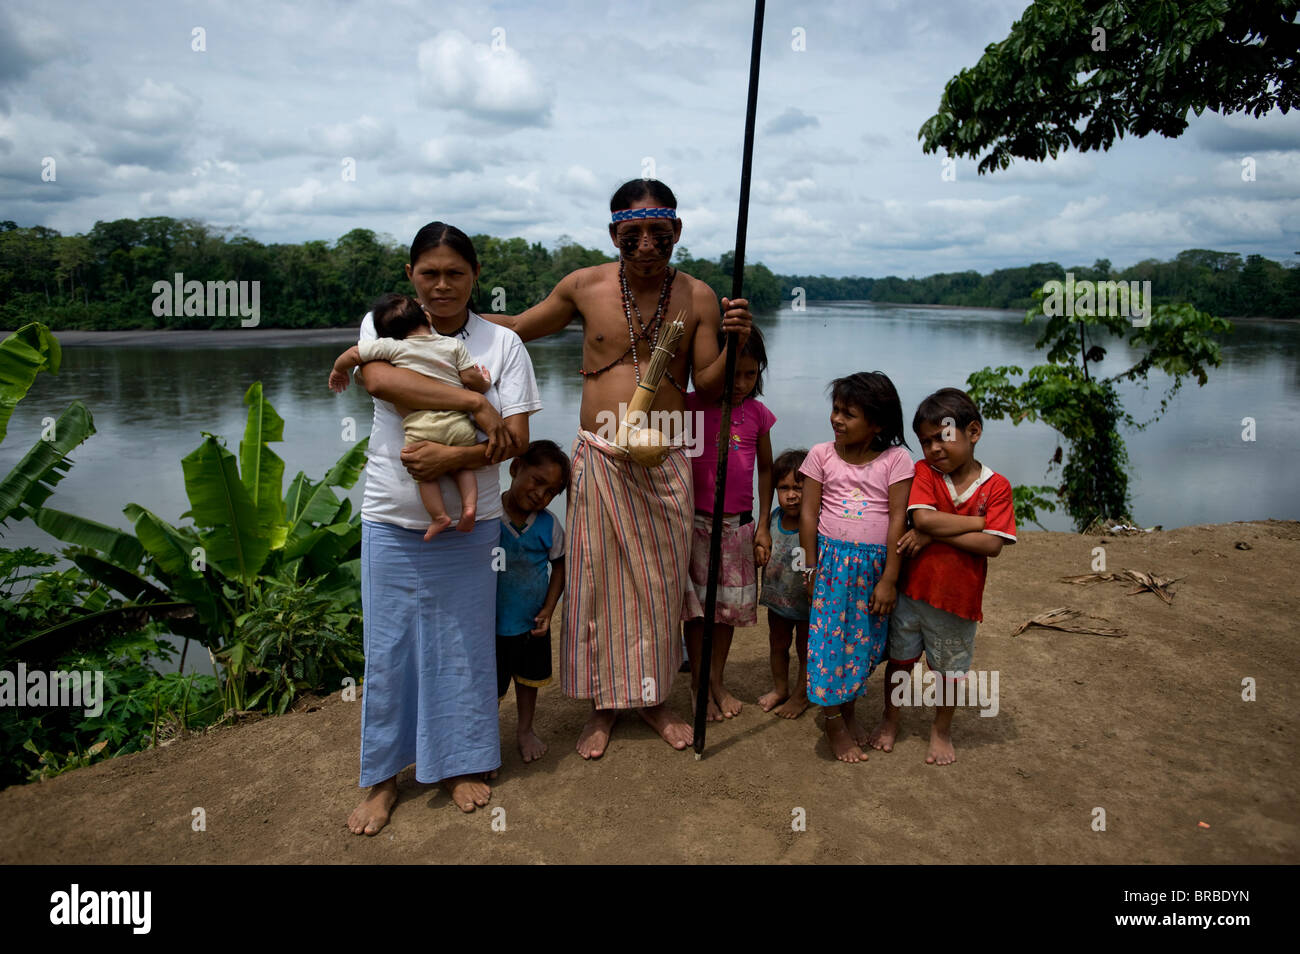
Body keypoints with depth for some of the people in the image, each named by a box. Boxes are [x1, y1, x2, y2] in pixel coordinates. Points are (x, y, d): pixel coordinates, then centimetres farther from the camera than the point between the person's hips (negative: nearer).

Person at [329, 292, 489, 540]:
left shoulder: (392, 347, 7)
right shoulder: (454, 344, 11)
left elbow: (353, 354, 8)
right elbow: (471, 378, 5)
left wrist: (338, 370, 28)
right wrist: (484, 384, 27)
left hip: (420, 427, -2)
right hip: (458, 421, 2)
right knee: (462, 466, 20)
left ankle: (439, 516, 7)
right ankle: (469, 504, 1)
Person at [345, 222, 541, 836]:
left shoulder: (502, 343, 1)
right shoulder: (384, 323, 2)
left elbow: (515, 440, -5)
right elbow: (379, 378, -21)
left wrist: (451, 458, -22)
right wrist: (475, 402, -21)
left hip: (469, 525, 0)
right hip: (391, 521, 0)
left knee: (462, 642, 10)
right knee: (388, 647, 8)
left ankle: (461, 765, 29)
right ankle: (382, 778, 26)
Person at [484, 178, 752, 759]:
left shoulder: (698, 297, -1)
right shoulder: (585, 287, -1)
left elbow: (707, 387, 0)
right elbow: (520, 326, 14)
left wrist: (734, 343, -18)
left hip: (666, 460, 1)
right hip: (600, 457, 0)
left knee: (661, 580, 9)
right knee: (599, 579, 6)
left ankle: (653, 698, 30)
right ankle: (604, 704, 25)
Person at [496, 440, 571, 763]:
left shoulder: (548, 525, -10)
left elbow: (558, 567, 3)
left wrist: (548, 609, -5)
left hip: (533, 623, 3)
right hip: (492, 624, -3)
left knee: (529, 678, 22)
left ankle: (525, 730, 44)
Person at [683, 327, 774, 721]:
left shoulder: (757, 413, 1)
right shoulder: (690, 406, -9)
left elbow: (765, 468, 10)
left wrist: (763, 525, 9)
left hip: (738, 525, 3)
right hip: (697, 522, -3)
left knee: (730, 606, 13)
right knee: (699, 606, 4)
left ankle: (717, 682, 31)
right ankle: (698, 686, 23)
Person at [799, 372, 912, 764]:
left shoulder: (895, 459, -6)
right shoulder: (822, 455, -2)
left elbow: (898, 519, -7)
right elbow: (808, 513, 1)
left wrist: (889, 579, -9)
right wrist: (812, 568, 0)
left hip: (875, 565, 0)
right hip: (833, 561, 0)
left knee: (864, 642, 10)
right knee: (829, 637, 2)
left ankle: (850, 708, 32)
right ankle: (834, 722, 18)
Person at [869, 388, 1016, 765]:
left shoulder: (996, 487, -8)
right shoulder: (924, 471, -6)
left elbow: (992, 545, -18)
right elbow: (923, 518, -22)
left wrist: (935, 534, -20)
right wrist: (979, 521, -18)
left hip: (959, 599, -1)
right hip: (912, 590, 1)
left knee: (951, 669, 16)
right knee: (900, 659, 16)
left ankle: (941, 731, 38)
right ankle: (890, 720, 38)